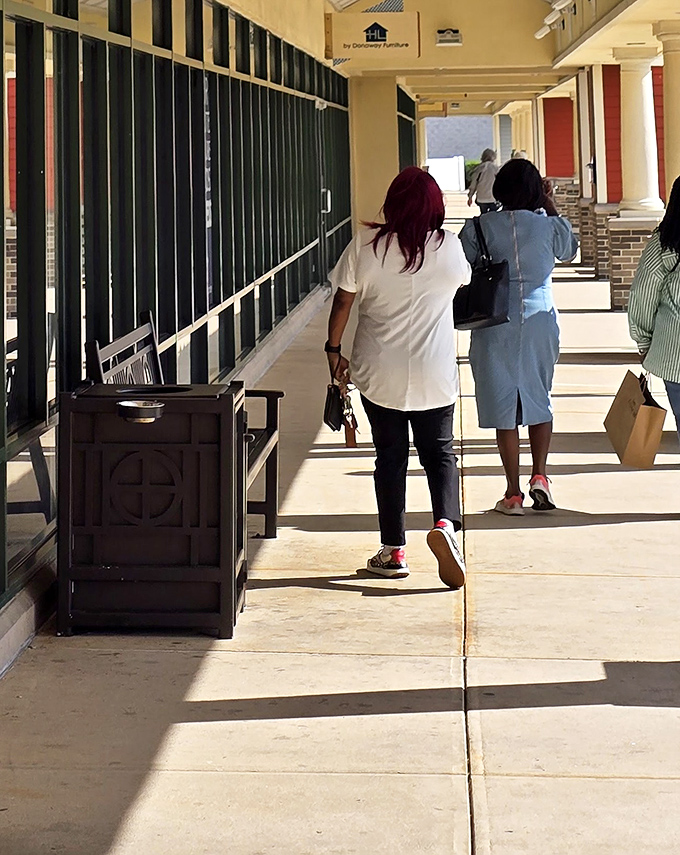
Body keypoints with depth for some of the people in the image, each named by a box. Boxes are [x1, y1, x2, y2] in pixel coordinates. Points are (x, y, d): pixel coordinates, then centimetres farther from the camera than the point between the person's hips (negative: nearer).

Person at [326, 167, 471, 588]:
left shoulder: (367, 244, -9)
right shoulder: (449, 247, -6)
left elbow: (343, 301, -4)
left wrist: (334, 349, 9)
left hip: (379, 373, 0)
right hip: (435, 374, 0)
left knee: (390, 457, 10)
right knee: (440, 453, 11)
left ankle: (393, 551, 13)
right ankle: (447, 524, -15)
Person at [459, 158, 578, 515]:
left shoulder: (479, 228, -7)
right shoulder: (550, 226, -3)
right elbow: (568, 251, 18)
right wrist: (549, 207, 23)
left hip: (495, 327, -1)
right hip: (539, 323, 1)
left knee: (504, 407, 5)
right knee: (539, 400, 18)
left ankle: (513, 494, 8)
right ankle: (539, 475, 3)